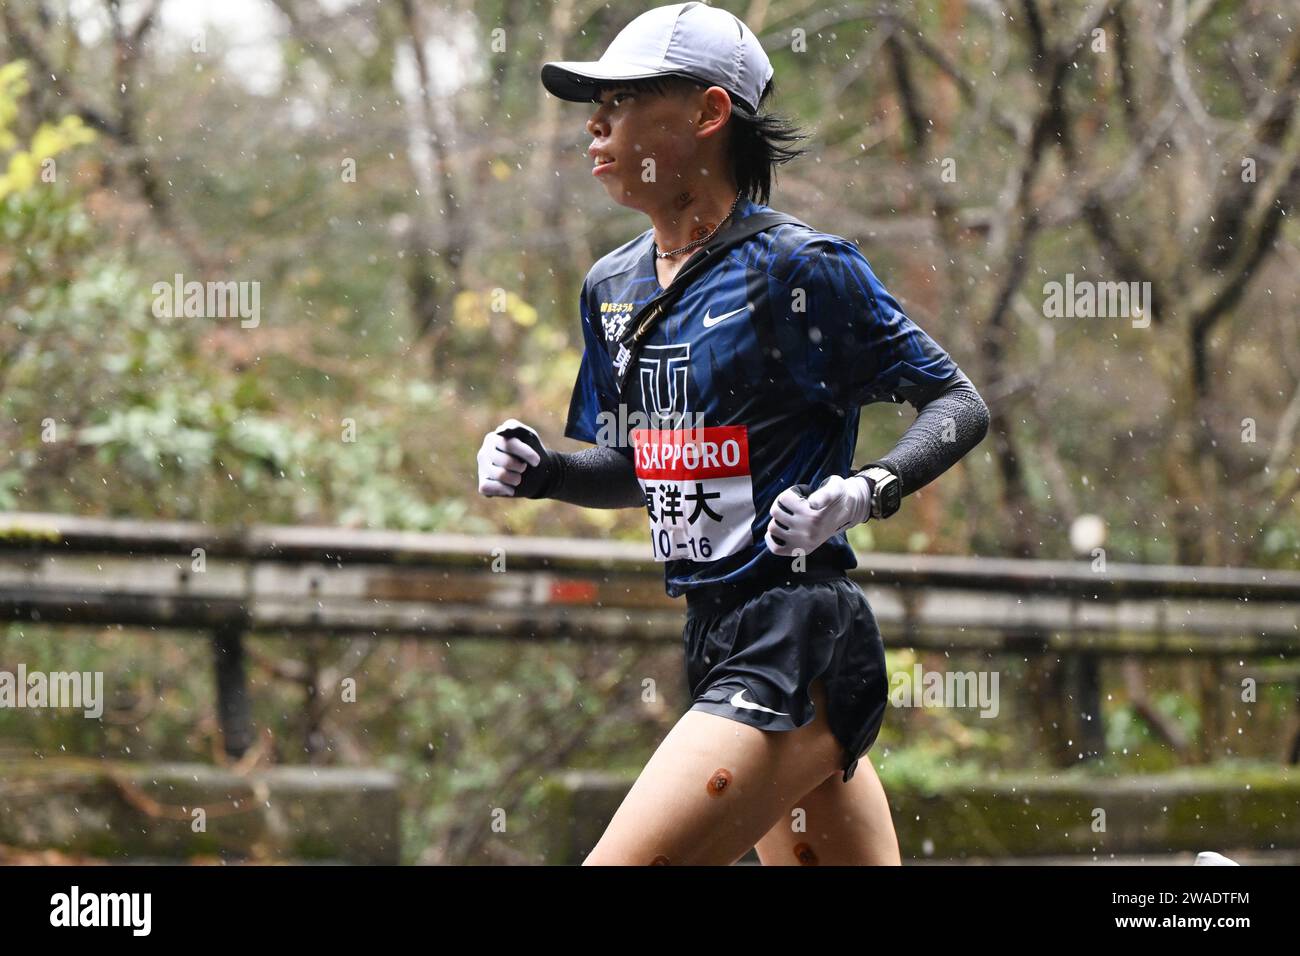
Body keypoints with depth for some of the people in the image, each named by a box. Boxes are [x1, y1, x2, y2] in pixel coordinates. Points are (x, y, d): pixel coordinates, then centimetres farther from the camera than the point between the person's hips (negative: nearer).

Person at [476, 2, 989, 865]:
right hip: (717, 646, 9)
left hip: (800, 654, -9)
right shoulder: (613, 287, 11)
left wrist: (865, 492, -25)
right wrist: (538, 470, 4)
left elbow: (960, 405, -9)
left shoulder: (796, 267, -12)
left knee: (621, 860, -18)